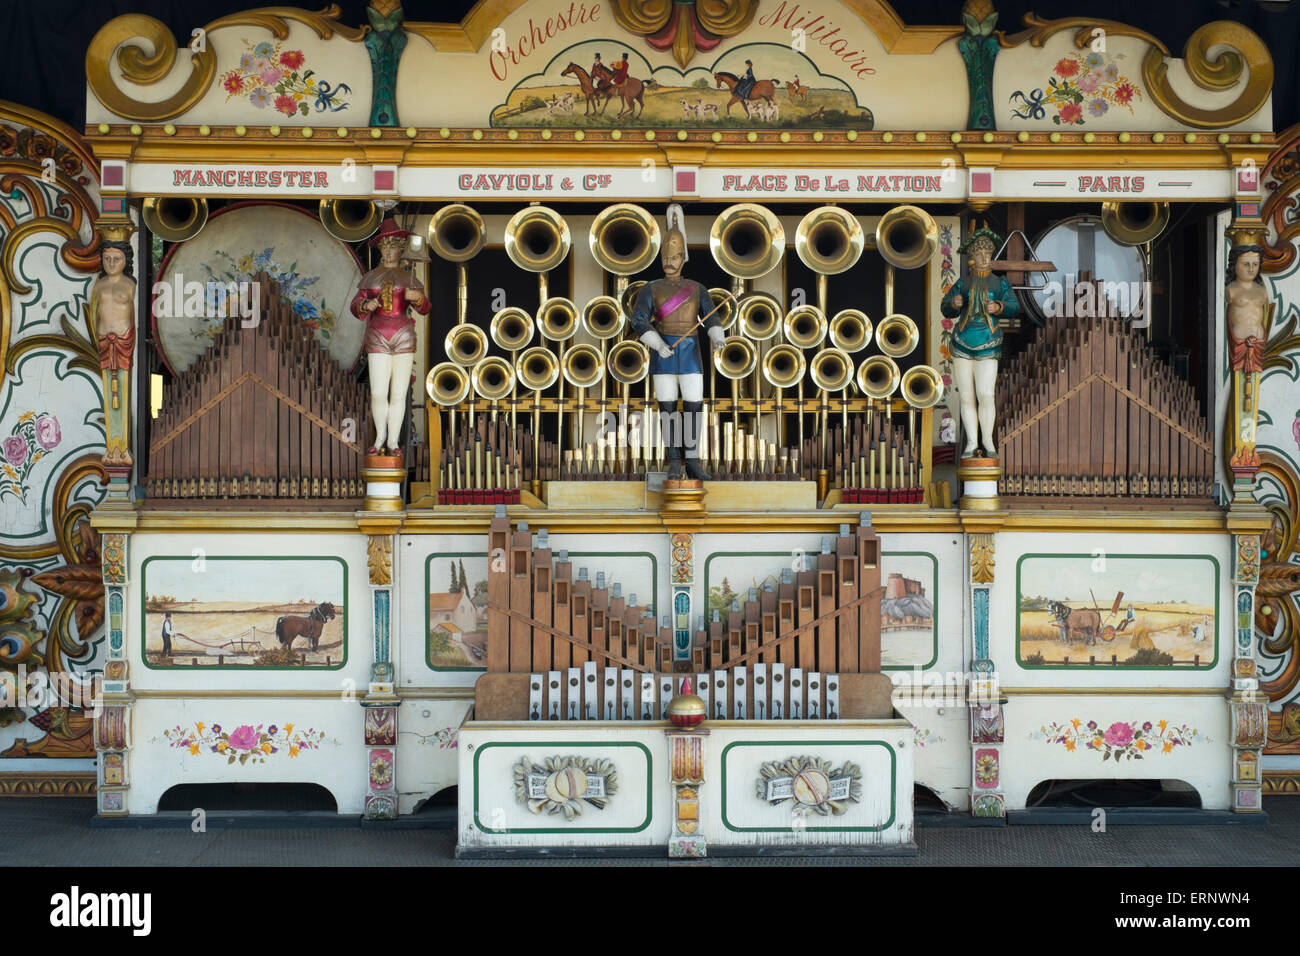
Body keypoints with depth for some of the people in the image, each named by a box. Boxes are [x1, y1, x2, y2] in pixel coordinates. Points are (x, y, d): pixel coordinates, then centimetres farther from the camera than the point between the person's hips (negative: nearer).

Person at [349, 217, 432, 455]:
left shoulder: (409, 279, 11)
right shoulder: (371, 277, 13)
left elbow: (425, 308, 3)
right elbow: (355, 305, 11)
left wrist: (418, 298, -20)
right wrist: (366, 305, -12)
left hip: (404, 338, 0)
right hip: (378, 339, 0)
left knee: (398, 395, -2)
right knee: (378, 393, -6)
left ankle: (393, 442, 5)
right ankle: (380, 437, 14)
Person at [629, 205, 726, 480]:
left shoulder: (697, 289, 8)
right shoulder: (651, 288, 2)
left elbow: (712, 320, -2)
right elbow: (638, 321, -9)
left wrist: (718, 339, -25)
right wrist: (658, 345, -25)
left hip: (690, 354, 2)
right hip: (662, 354, -1)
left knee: (694, 408, -1)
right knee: (667, 409, -1)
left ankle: (692, 463, 8)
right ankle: (674, 463, 8)